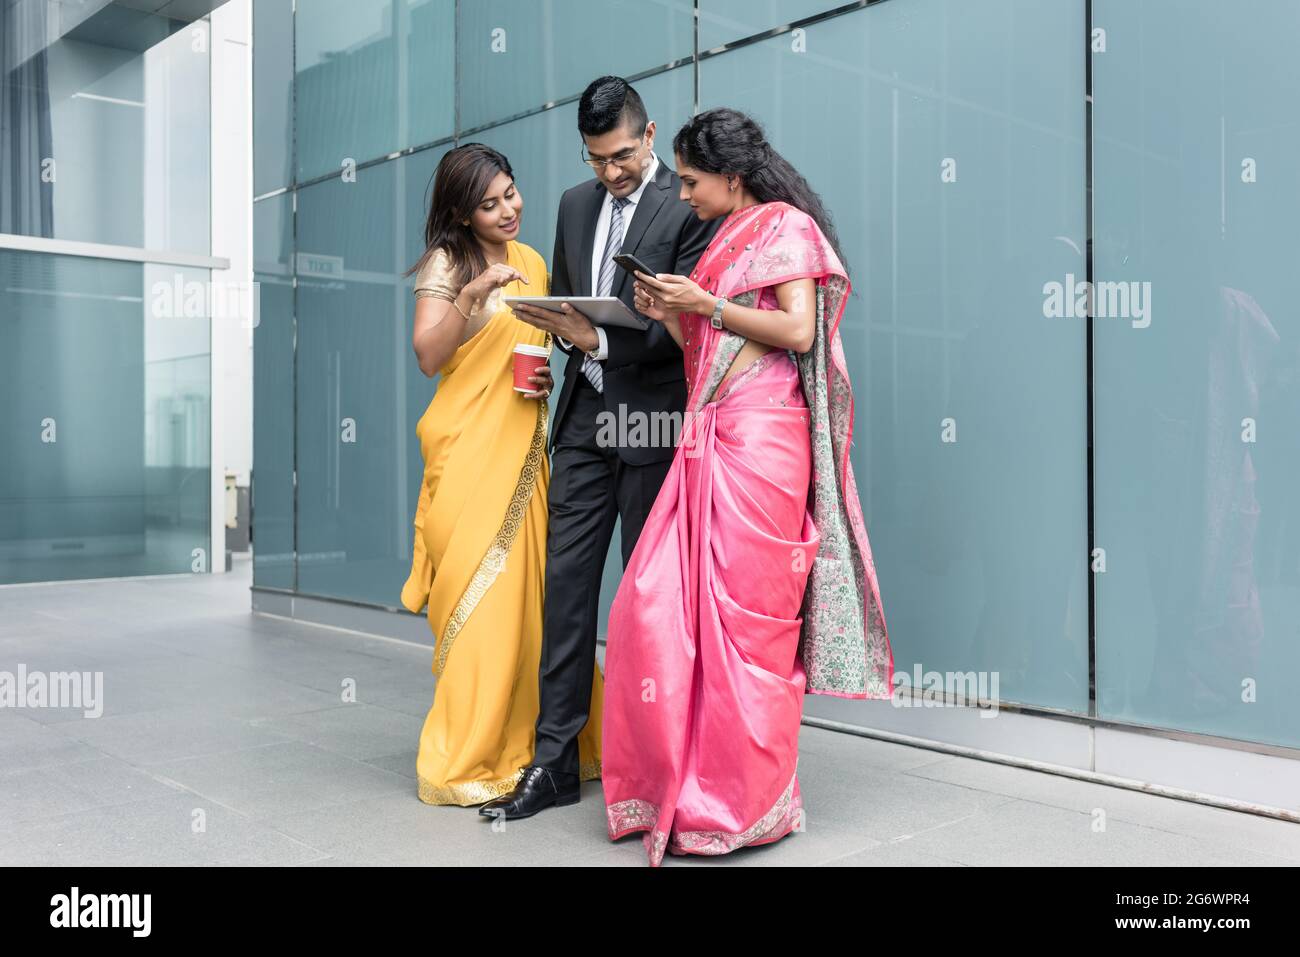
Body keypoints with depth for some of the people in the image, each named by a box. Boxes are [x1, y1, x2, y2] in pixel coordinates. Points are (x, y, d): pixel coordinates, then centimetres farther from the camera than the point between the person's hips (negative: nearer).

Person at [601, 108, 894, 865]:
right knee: (662, 605, 2)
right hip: (712, 438, 8)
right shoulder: (728, 240, 24)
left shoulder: (786, 226, 1)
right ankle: (676, 782, 13)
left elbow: (799, 330, -13)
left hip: (759, 438, -8)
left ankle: (745, 804, 8)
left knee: (744, 613, -4)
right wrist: (670, 315, 10)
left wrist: (705, 305, -8)